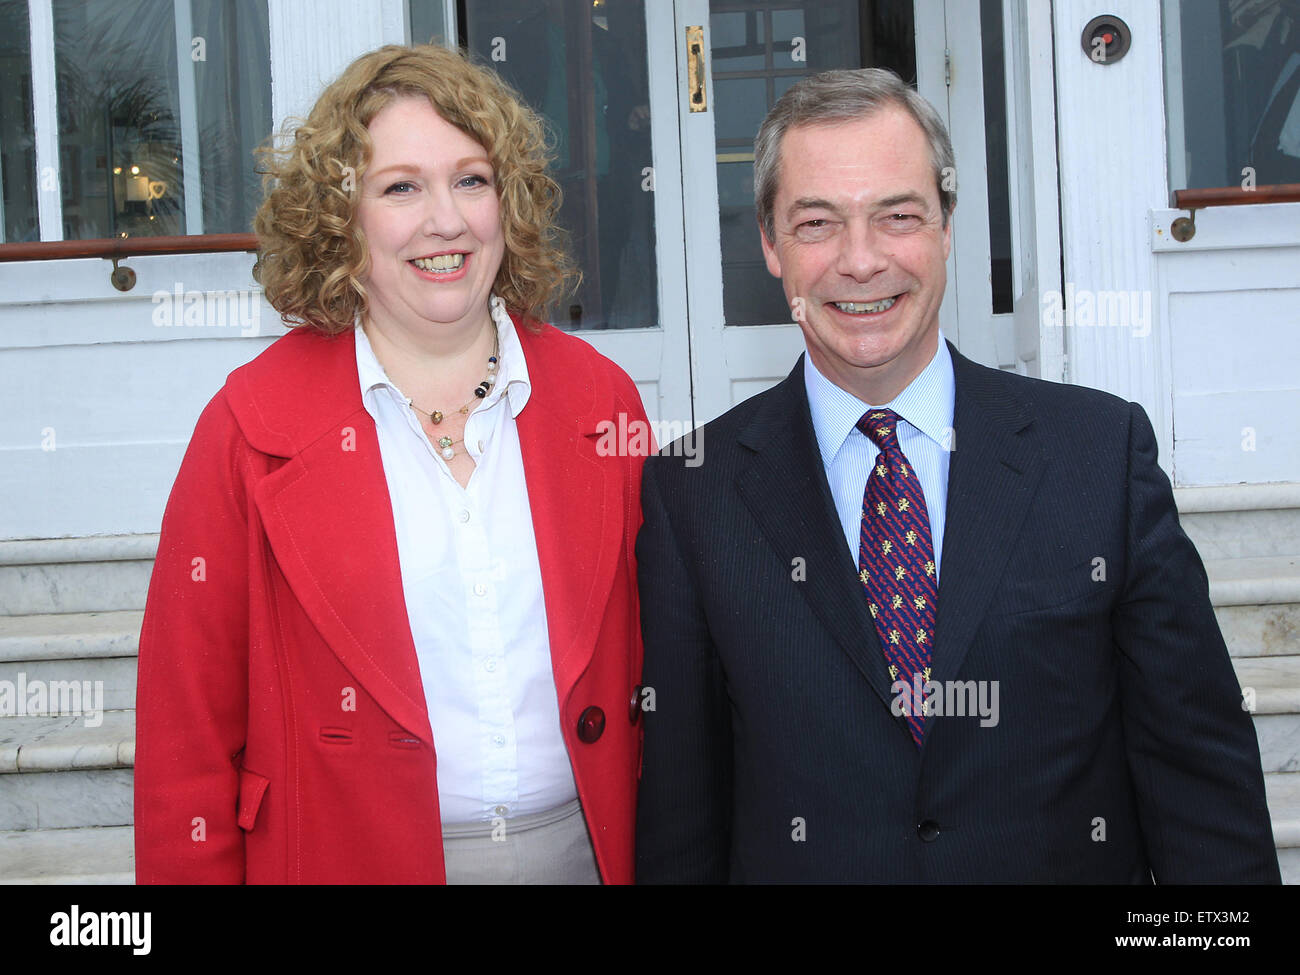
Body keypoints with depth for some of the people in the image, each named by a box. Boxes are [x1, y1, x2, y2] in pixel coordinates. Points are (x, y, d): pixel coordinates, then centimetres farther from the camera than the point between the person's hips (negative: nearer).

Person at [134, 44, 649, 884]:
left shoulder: (600, 398, -1)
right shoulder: (253, 427, -8)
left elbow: (647, 660, 6)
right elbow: (188, 734, -6)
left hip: (583, 846, 3)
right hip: (357, 856, -2)